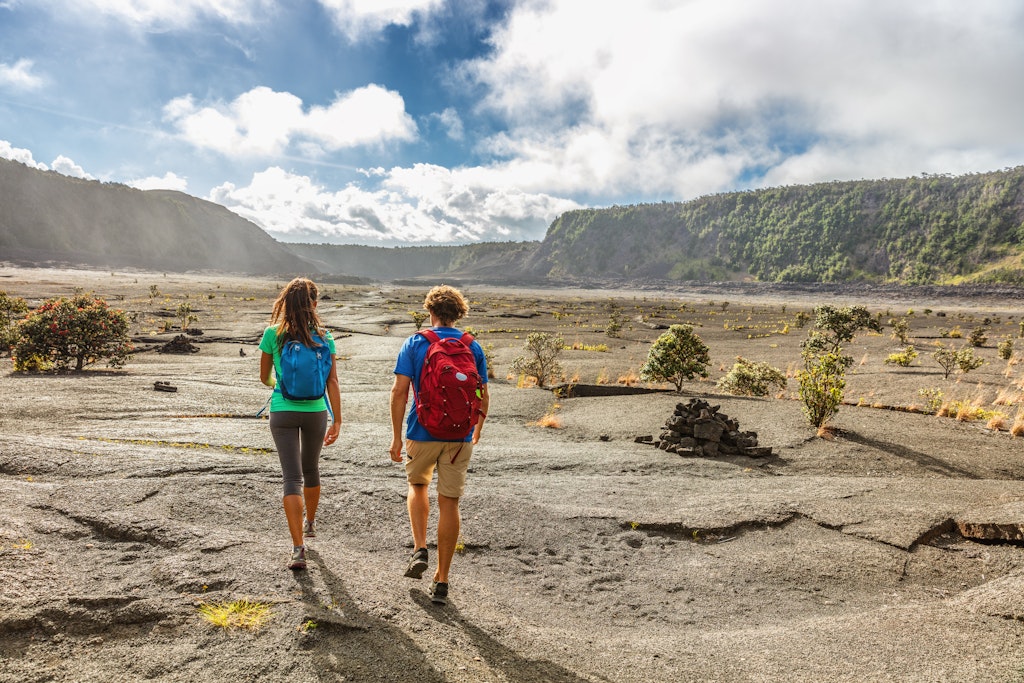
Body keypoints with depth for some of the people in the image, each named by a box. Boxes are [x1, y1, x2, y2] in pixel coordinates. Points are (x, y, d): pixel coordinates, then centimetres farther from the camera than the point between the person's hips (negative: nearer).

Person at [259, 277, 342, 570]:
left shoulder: (273, 334, -5)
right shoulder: (323, 336, -3)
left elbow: (264, 377, 6)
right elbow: (332, 382, -6)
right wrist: (337, 421, -2)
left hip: (283, 412, -2)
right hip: (315, 411, 2)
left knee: (292, 477, 0)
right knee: (311, 469, 23)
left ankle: (298, 548, -5)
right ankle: (310, 523, 45)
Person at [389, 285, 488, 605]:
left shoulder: (414, 344, -3)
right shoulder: (473, 347, 2)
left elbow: (399, 392, -9)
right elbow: (483, 396, 5)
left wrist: (396, 436, -3)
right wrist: (477, 430, 21)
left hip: (422, 433, -1)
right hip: (459, 436, 1)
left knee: (417, 485, 26)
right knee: (449, 503, 7)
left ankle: (419, 550, 13)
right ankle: (441, 581, 13)